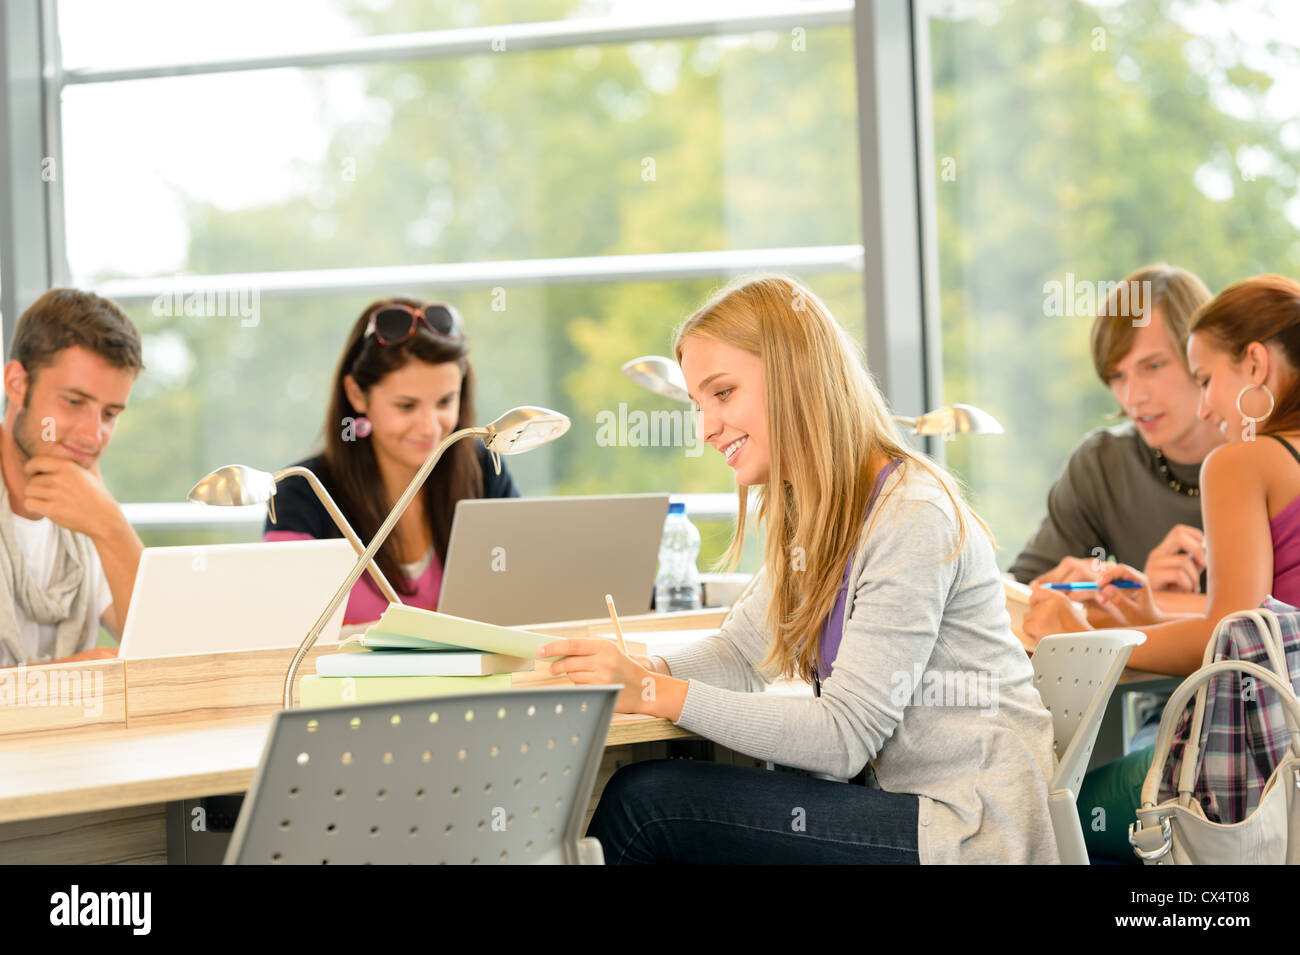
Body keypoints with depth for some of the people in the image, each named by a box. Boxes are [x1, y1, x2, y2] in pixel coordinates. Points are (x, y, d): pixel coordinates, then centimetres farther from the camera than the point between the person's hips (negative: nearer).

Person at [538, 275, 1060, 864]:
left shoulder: (913, 518, -18)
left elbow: (843, 736, -20)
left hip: (969, 835, -9)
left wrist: (656, 695, -23)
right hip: (908, 801, 9)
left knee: (644, 802, -14)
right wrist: (643, 671, -7)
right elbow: (741, 651, 15)